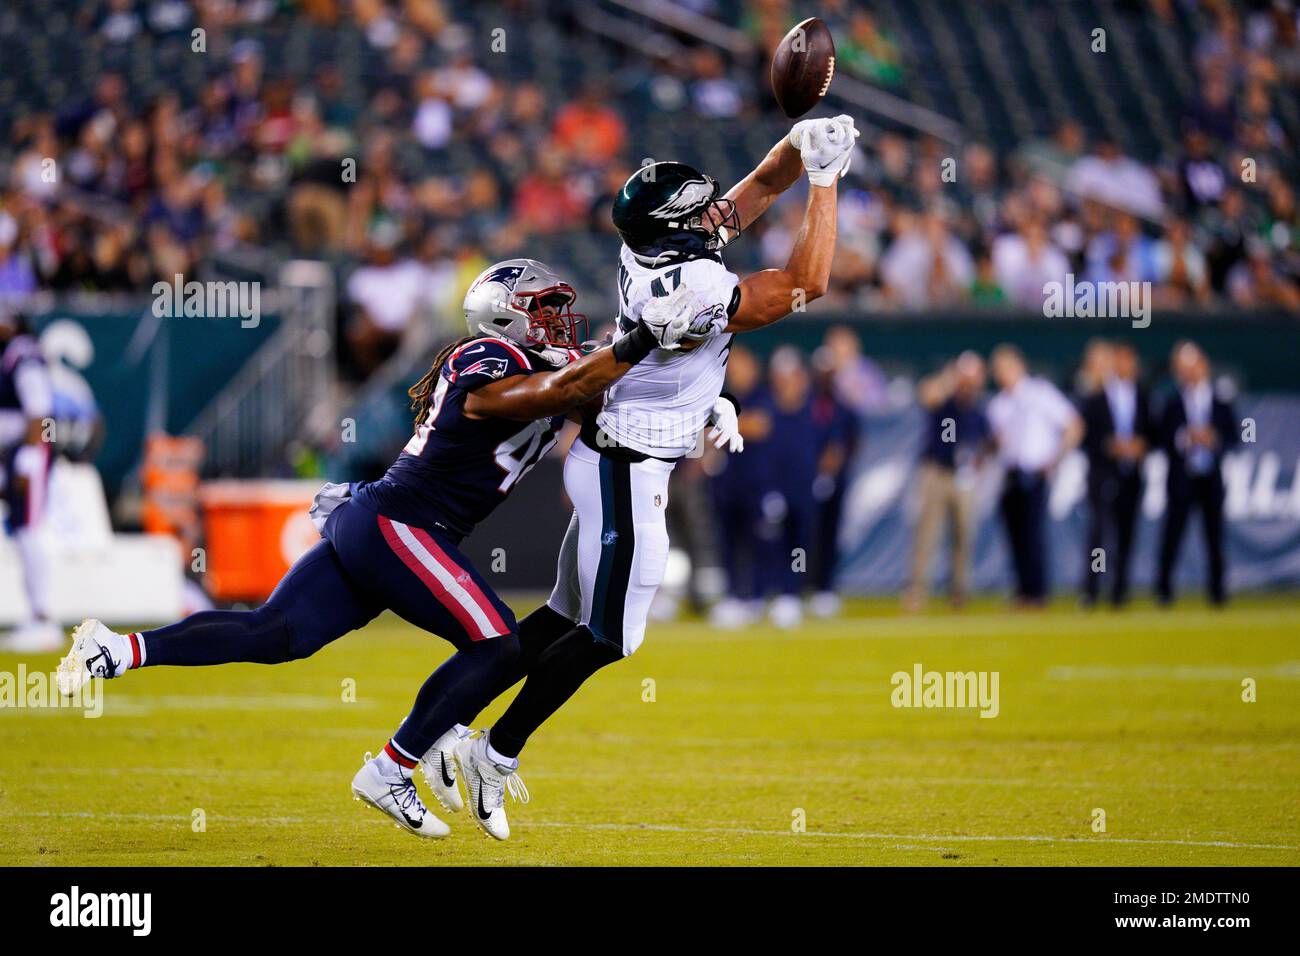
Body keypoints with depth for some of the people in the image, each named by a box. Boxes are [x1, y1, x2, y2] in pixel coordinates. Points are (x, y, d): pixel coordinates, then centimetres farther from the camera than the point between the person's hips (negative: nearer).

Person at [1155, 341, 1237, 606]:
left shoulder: (1222, 405, 7)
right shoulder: (1173, 405, 5)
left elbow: (1233, 439, 3)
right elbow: (1162, 438, -2)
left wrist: (1214, 440, -16)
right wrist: (1184, 439, -19)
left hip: (1212, 477, 1)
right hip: (1182, 478, -1)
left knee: (1215, 534, 1)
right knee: (1172, 533, -3)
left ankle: (1217, 589, 7)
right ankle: (1164, 587, 1)